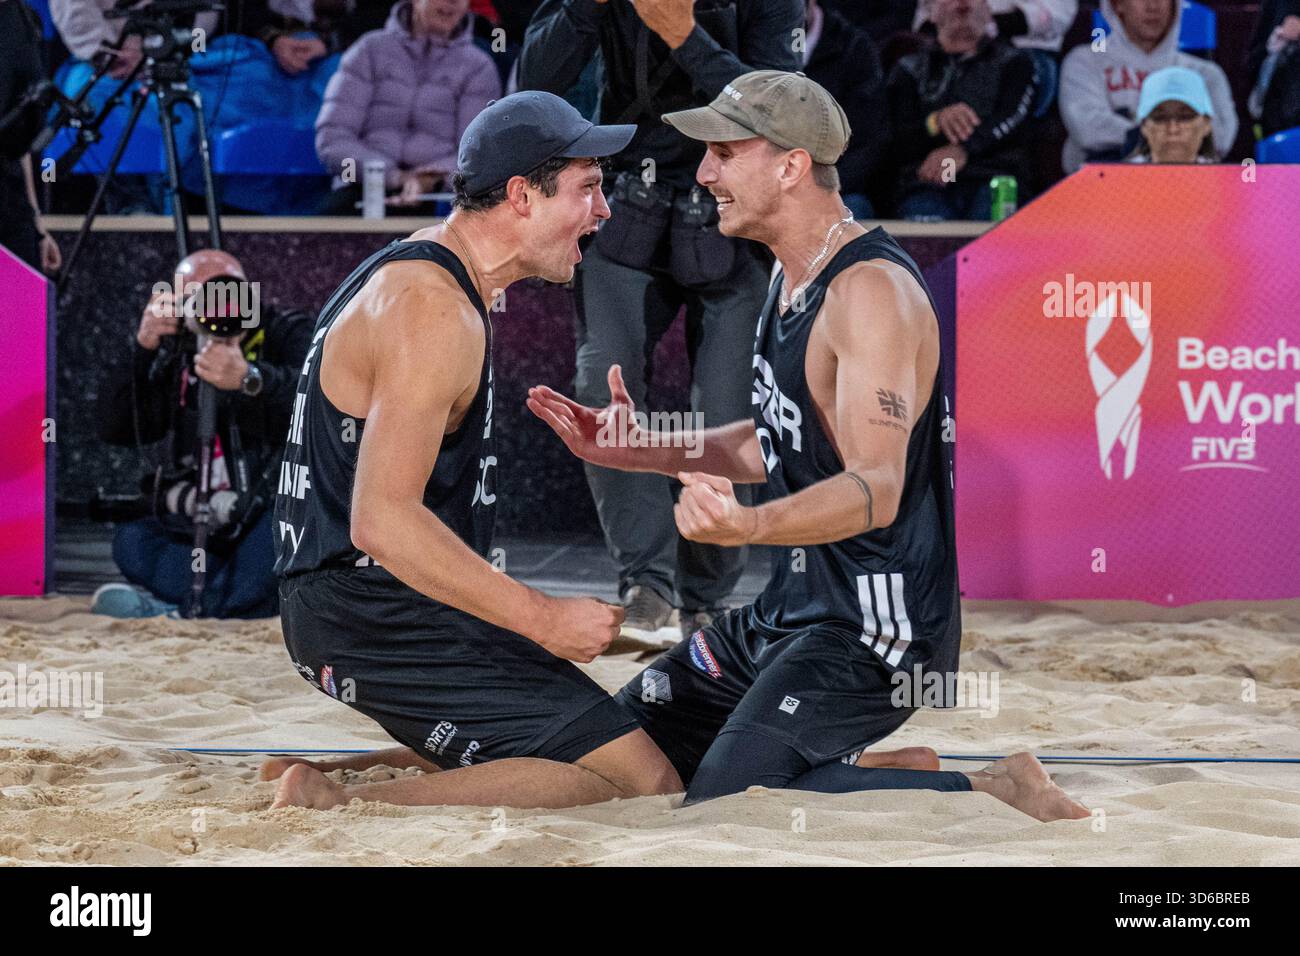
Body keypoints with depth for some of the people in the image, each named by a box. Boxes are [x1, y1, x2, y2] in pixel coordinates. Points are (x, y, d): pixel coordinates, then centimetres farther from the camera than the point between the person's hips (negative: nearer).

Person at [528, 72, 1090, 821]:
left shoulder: (872, 290, -21)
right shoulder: (794, 279, 10)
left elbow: (875, 490, -30)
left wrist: (746, 526, -48)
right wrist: (641, 452, 11)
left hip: (875, 628, -10)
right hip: (792, 609, 10)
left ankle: (988, 796, -11)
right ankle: (849, 766, 16)